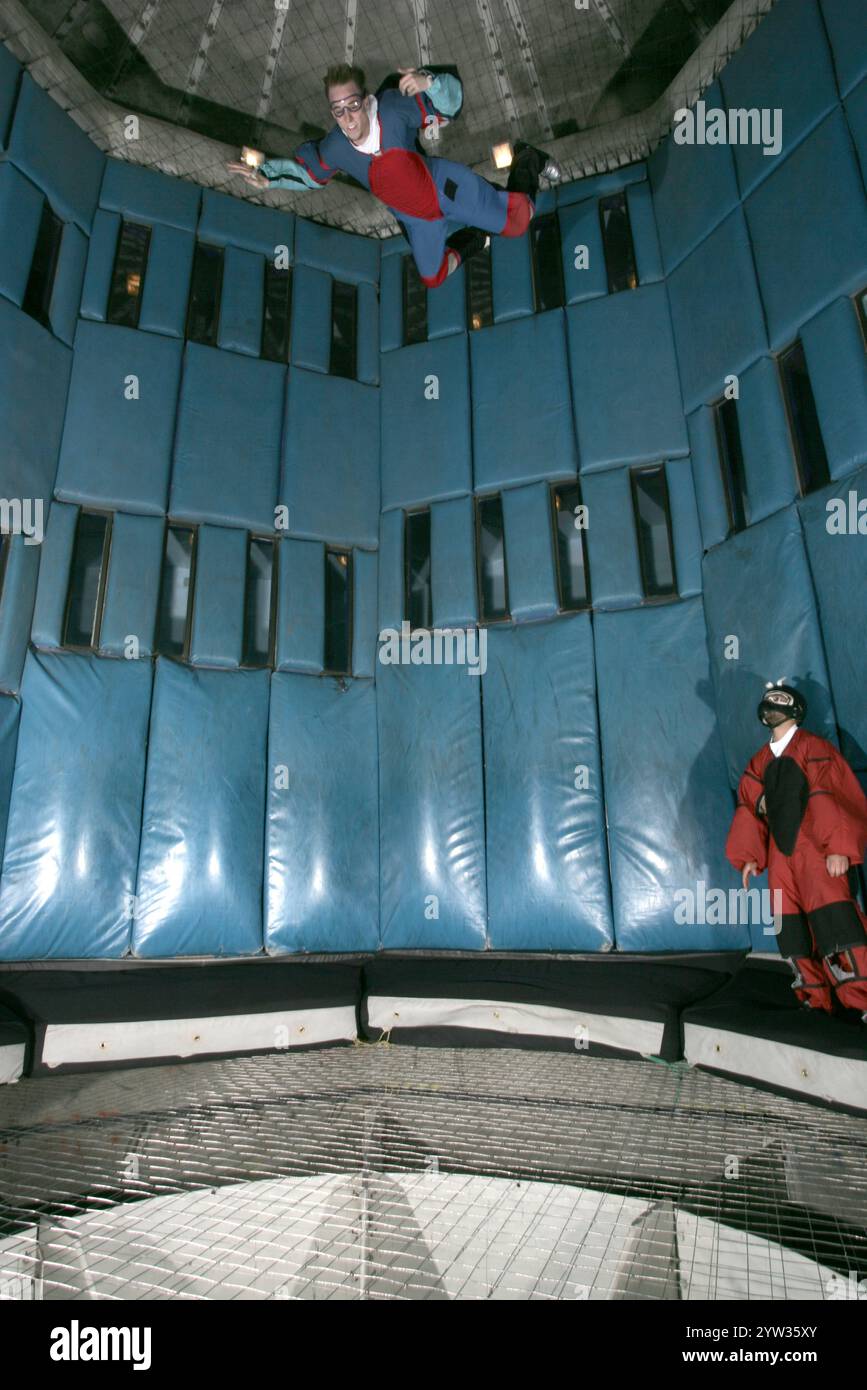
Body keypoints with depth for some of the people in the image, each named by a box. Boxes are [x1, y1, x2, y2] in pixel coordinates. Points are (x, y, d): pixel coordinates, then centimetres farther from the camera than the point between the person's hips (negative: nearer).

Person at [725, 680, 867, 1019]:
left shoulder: (814, 748, 0)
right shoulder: (759, 763, 16)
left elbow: (837, 796, -7)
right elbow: (748, 809, 15)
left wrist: (839, 847, -15)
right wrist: (748, 856, 7)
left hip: (816, 848, -6)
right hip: (780, 852, 6)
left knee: (831, 914, -16)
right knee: (791, 925, 4)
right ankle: (816, 1000, 13)